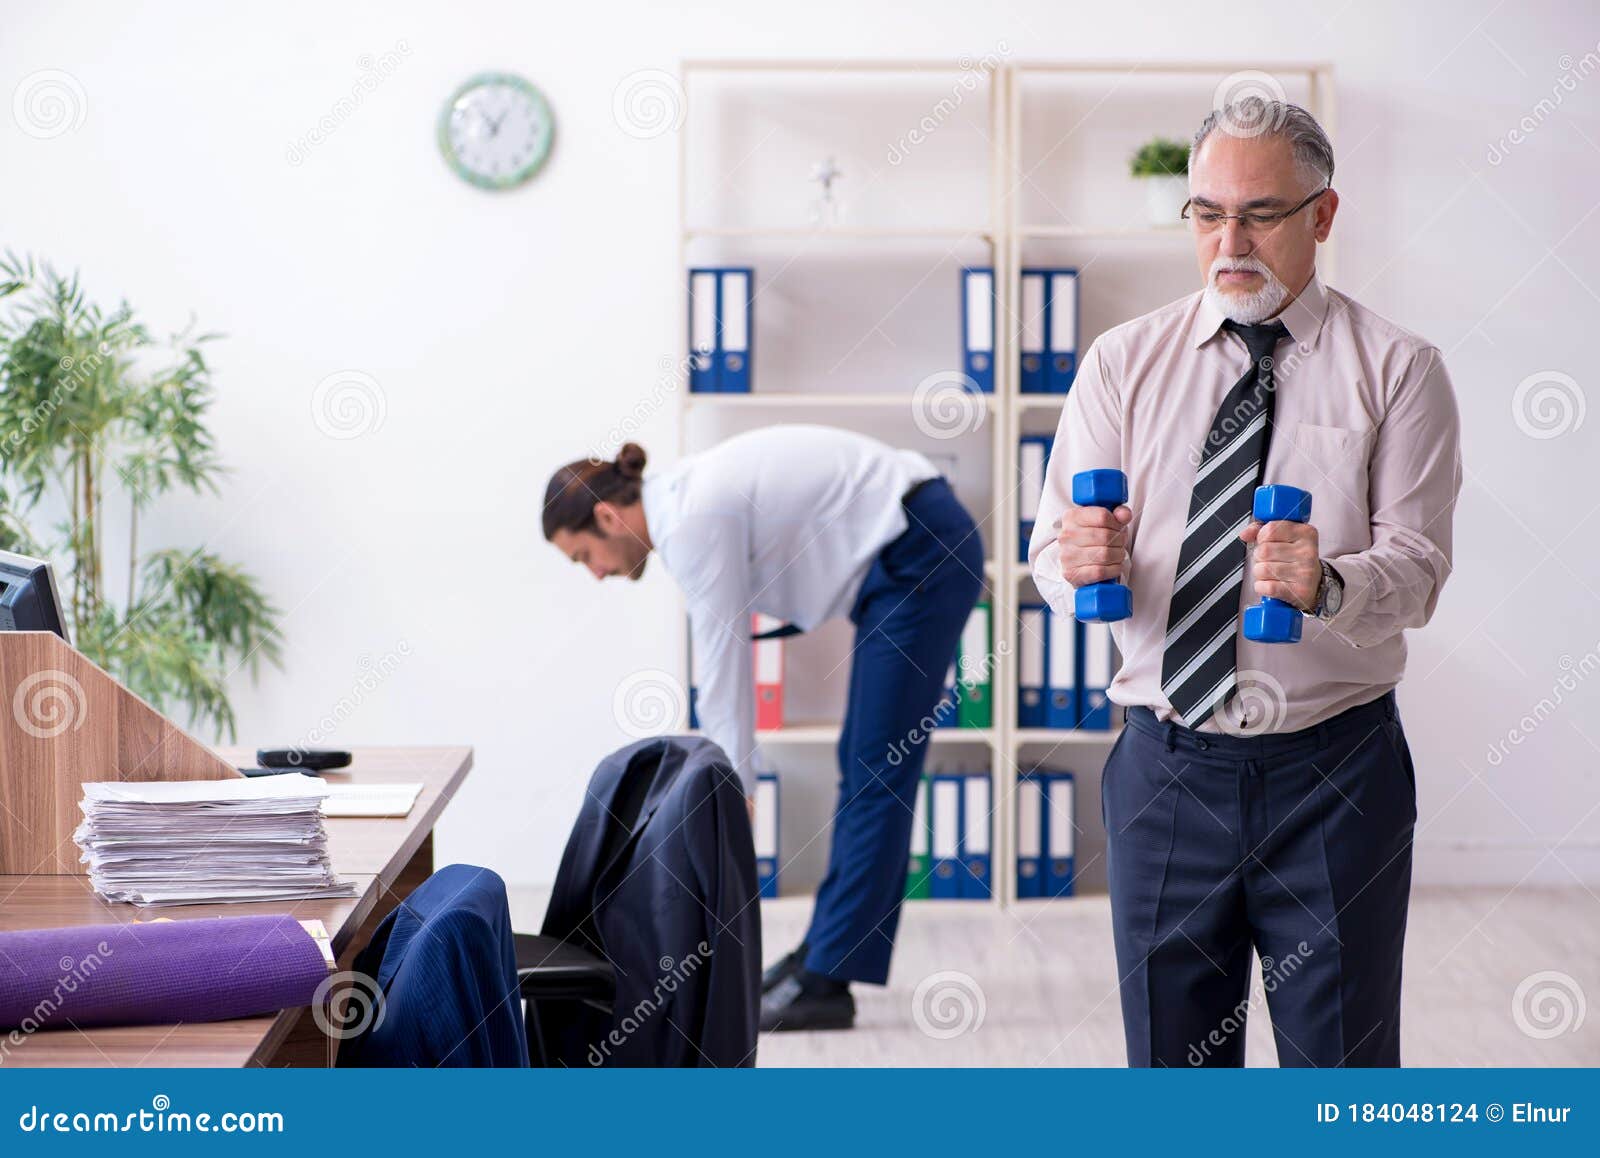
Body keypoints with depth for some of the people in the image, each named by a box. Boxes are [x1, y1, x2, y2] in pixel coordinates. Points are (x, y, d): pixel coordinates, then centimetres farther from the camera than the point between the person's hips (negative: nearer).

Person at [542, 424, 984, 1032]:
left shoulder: (693, 521, -17)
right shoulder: (687, 502, 10)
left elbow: (723, 677, -15)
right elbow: (725, 672, 15)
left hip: (923, 555, -10)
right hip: (912, 554, 10)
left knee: (876, 772, -8)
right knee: (863, 768, 14)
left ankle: (824, 984, -6)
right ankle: (828, 949, 21)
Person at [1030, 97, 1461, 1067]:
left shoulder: (1396, 369, 0)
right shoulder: (1124, 362, 7)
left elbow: (1417, 568, -8)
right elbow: (1053, 560, 2)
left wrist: (1325, 583, -29)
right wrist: (1079, 558, -22)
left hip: (1334, 772, -2)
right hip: (1167, 765, 2)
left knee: (1341, 1063, 5)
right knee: (1170, 1061, 11)